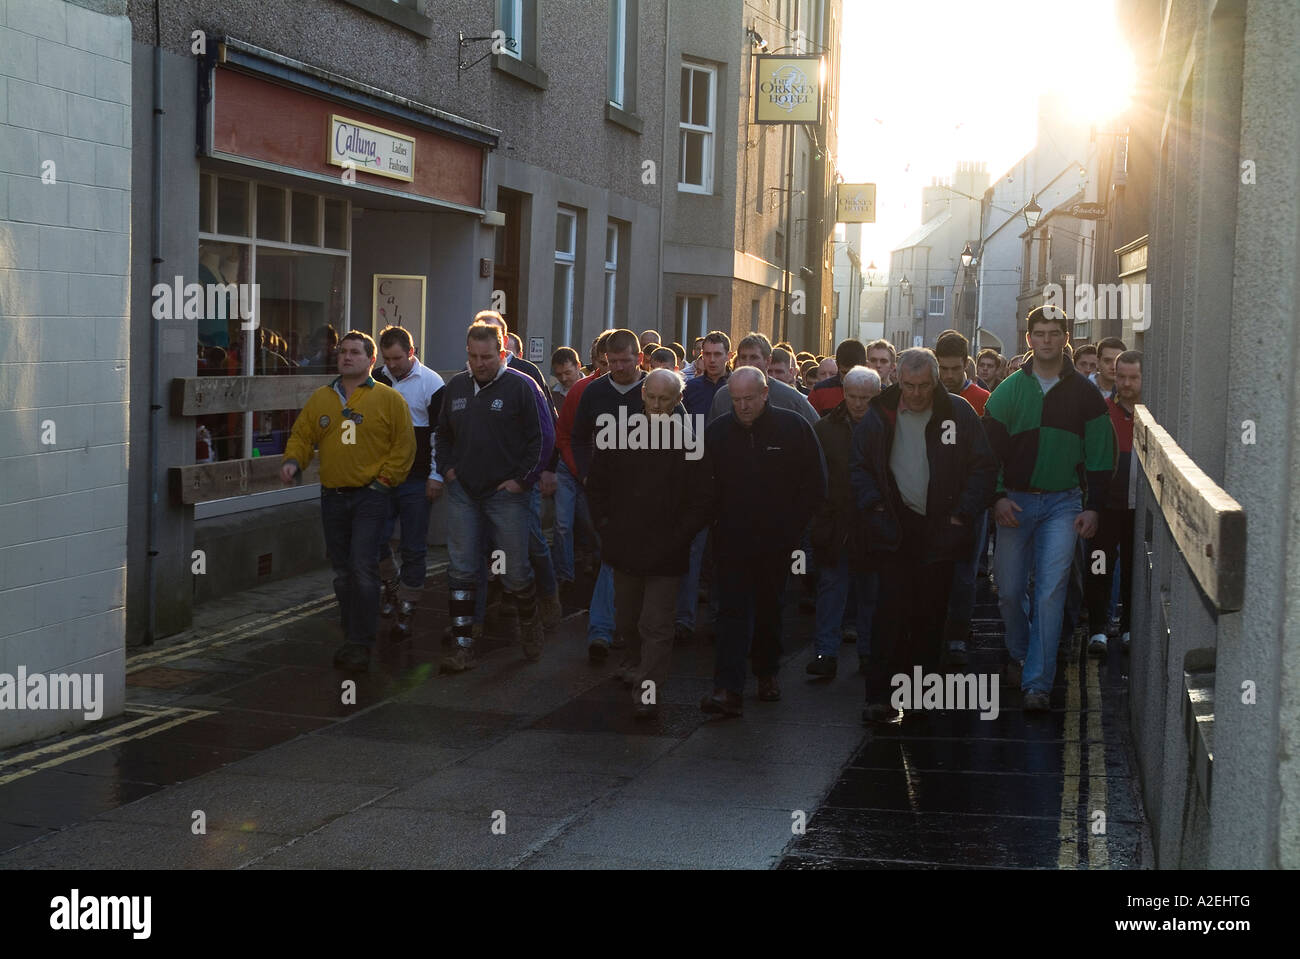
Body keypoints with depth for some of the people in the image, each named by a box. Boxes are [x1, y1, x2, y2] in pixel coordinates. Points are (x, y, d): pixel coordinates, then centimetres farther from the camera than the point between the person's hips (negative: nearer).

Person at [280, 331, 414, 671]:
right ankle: (352, 639, 21)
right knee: (342, 572, 10)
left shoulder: (389, 399, -1)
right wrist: (293, 461, -4)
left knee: (363, 569, -12)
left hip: (371, 495, -5)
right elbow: (302, 436, 15)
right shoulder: (320, 399, 11)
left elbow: (404, 445, -2)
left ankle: (361, 644, -8)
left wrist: (384, 479, -8)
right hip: (333, 496, 5)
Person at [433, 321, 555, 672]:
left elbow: (544, 438, -6)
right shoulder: (456, 386, 9)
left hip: (506, 494, -4)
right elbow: (442, 433, 23)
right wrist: (447, 469, 10)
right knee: (461, 570, 1)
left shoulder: (522, 387, -7)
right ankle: (463, 646, 6)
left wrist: (522, 479, -9)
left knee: (515, 570, 2)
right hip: (462, 493, 4)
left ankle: (530, 623, 30)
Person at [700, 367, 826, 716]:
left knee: (770, 609, 15)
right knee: (733, 612, -7)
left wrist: (792, 526, -3)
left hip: (777, 542, 0)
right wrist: (718, 522, -2)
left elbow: (815, 484, 1)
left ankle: (767, 672, 32)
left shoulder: (794, 427, -5)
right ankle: (728, 689, -12)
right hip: (733, 540, 0)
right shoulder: (717, 431, -1)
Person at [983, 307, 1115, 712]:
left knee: (1050, 591, -9)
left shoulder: (1084, 393, 3)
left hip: (1063, 502, -1)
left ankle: (1037, 682, -7)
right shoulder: (1009, 390, 2)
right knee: (1009, 590, 6)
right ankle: (1019, 653, 33)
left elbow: (1100, 454, 5)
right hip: (1014, 501, 1)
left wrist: (1093, 506, -1)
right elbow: (988, 447, 2)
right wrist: (997, 497, -8)